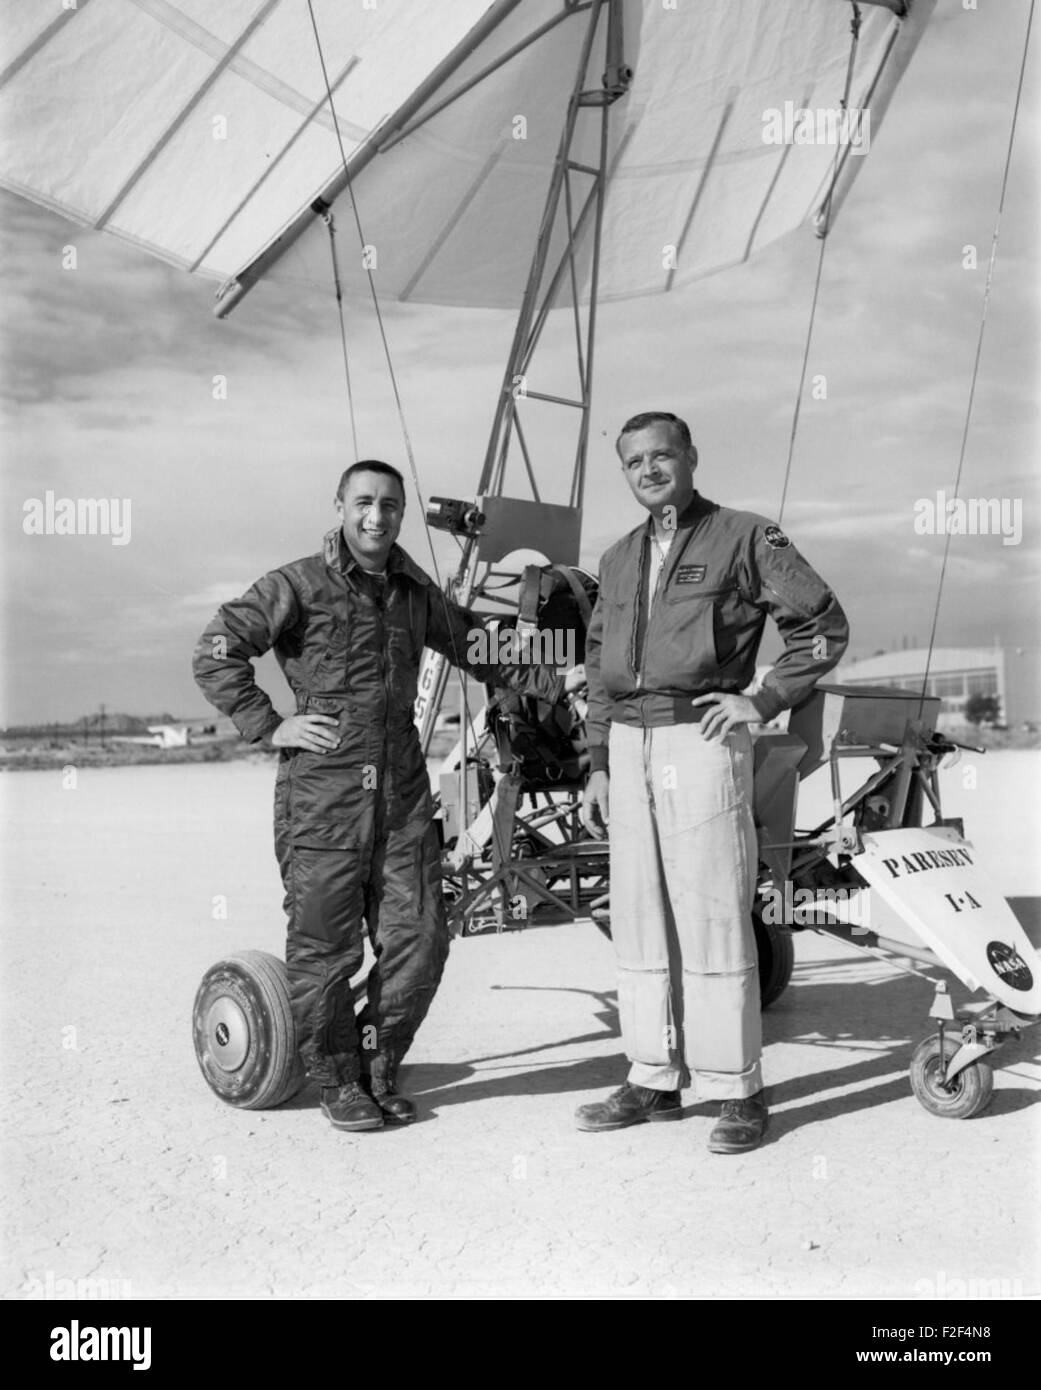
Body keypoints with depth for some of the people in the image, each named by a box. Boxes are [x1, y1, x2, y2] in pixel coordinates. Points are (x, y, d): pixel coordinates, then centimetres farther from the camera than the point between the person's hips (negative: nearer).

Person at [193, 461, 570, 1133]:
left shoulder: (415, 592, 13)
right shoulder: (299, 586, -3)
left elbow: (478, 647, 24)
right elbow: (216, 651, -6)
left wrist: (560, 681, 17)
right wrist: (269, 725, -9)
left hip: (403, 787, 5)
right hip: (322, 790, -5)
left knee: (418, 938, 5)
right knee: (325, 945, 3)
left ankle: (379, 1066, 25)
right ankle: (339, 1081, 21)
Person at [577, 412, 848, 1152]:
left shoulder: (745, 537, 0)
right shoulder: (620, 558, 18)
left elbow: (826, 625, -1)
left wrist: (763, 701, -10)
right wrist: (599, 765, 13)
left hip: (702, 742, -6)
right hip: (630, 750, 6)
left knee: (713, 918, -6)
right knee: (639, 920, 8)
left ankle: (739, 1091, 4)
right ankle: (654, 1081, 18)